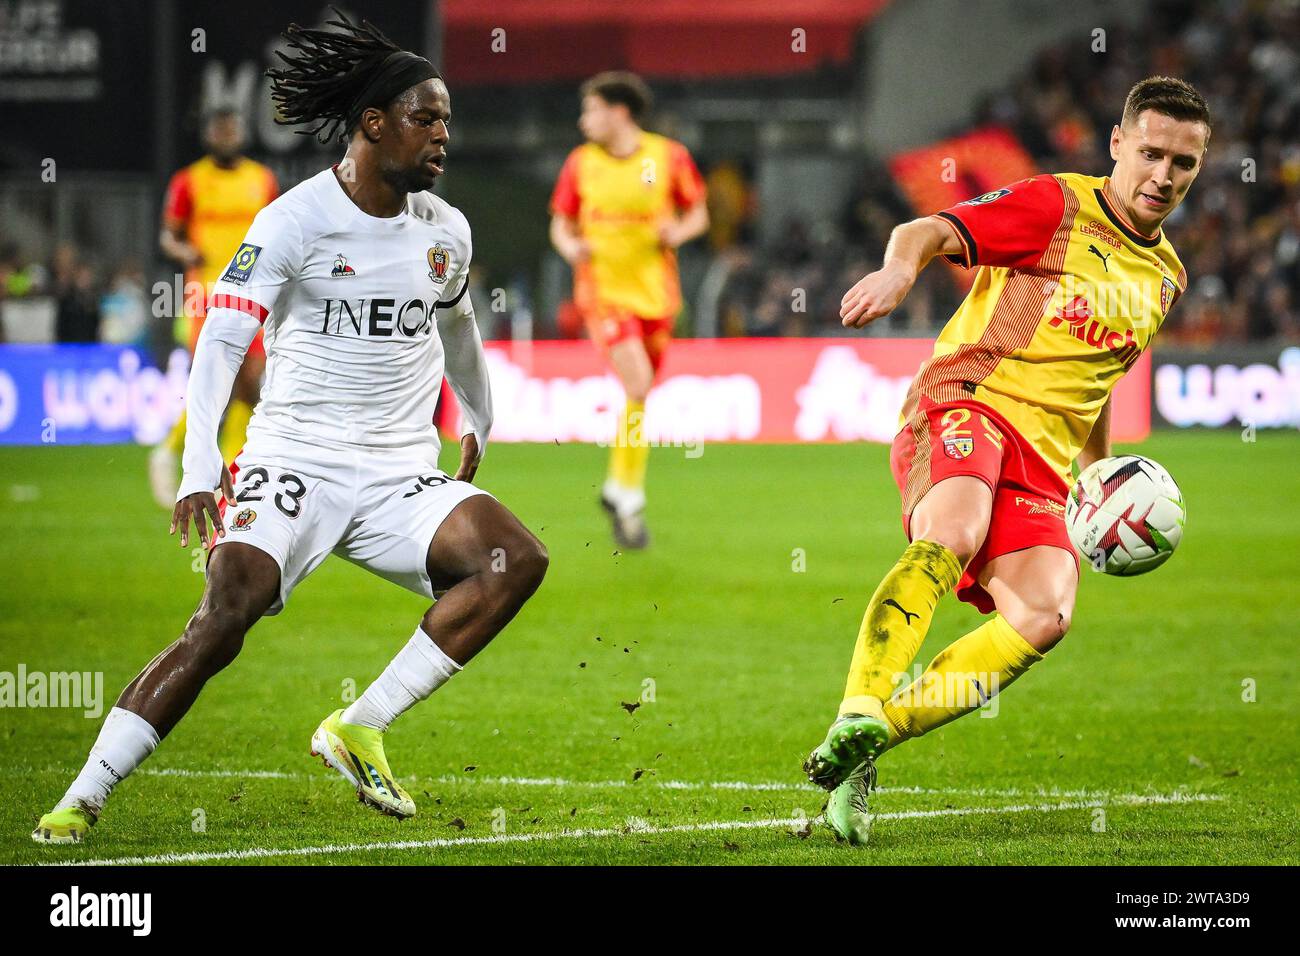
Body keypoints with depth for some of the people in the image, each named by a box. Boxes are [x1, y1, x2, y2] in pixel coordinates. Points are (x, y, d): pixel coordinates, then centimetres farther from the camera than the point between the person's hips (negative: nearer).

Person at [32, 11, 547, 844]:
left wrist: (480, 428, 40)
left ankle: (359, 729, -14)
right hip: (293, 457, -5)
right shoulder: (295, 221, -8)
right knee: (227, 612, -25)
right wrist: (199, 468, -25)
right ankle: (84, 798, -19)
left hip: (402, 477, 5)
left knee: (518, 558, -19)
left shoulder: (447, 231, 9)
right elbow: (221, 338, -14)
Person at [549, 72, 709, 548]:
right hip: (604, 290, -2)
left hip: (655, 292, 2)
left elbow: (698, 214, 9)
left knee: (639, 396, 8)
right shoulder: (580, 163, 2)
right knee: (637, 383, -20)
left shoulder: (669, 157, 0)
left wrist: (678, 232, -12)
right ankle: (631, 498, -11)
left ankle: (617, 487, 30)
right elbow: (561, 222, 11)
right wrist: (570, 245, -10)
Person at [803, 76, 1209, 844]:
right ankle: (858, 719, -44)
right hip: (967, 401, -5)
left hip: (1042, 458, 5)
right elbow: (929, 231, -10)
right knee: (952, 534, -37)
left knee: (1045, 614, -21)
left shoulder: (1166, 278, 22)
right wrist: (900, 269, -33)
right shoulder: (1057, 206, 2)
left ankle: (868, 745, -18)